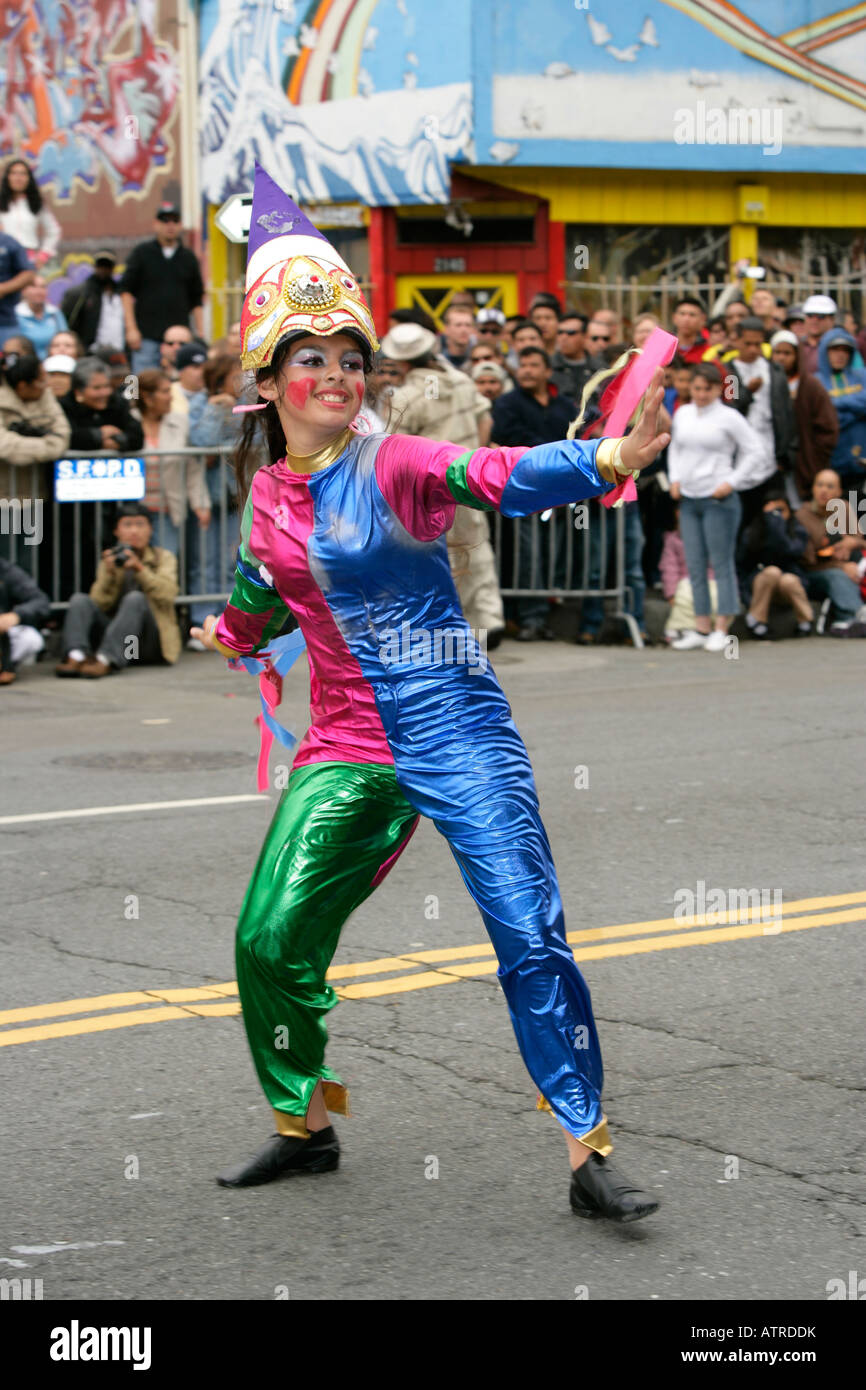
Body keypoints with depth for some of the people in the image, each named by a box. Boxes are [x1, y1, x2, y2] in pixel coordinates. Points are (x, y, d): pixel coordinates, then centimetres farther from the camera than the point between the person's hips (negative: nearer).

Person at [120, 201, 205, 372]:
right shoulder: (141, 253, 6)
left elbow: (197, 300, 16)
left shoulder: (188, 258, 14)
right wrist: (131, 328, -6)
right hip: (146, 337, -2)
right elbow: (126, 291, 3)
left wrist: (200, 334, 7)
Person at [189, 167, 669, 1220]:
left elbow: (497, 475, -34)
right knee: (269, 940, 3)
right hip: (344, 746, 5)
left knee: (530, 936, -11)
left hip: (454, 729, -5)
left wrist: (605, 459, -49)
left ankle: (589, 1157, -5)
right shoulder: (266, 496, 5)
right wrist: (228, 633, 17)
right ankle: (304, 1126, 26)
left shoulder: (390, 466, -11)